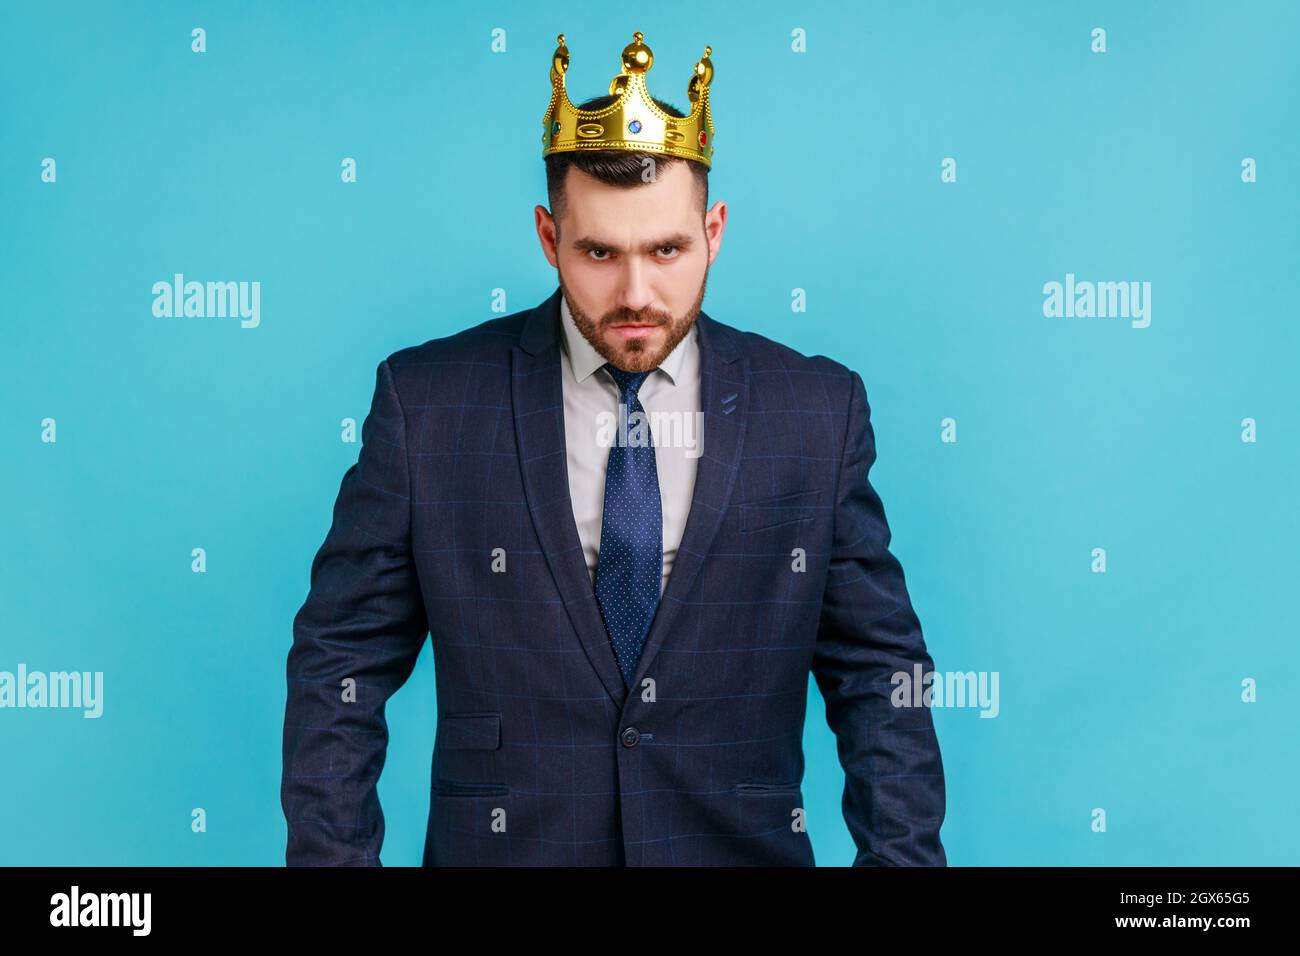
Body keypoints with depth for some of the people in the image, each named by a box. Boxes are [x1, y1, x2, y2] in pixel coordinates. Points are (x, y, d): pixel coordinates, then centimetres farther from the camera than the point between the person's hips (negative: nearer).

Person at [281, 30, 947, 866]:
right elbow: (342, 664, -3)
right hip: (503, 844, 0)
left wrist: (902, 856, -9)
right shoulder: (427, 403, -7)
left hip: (743, 844, 1)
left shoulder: (819, 411, -4)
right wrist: (333, 855, -9)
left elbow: (879, 673, 0)